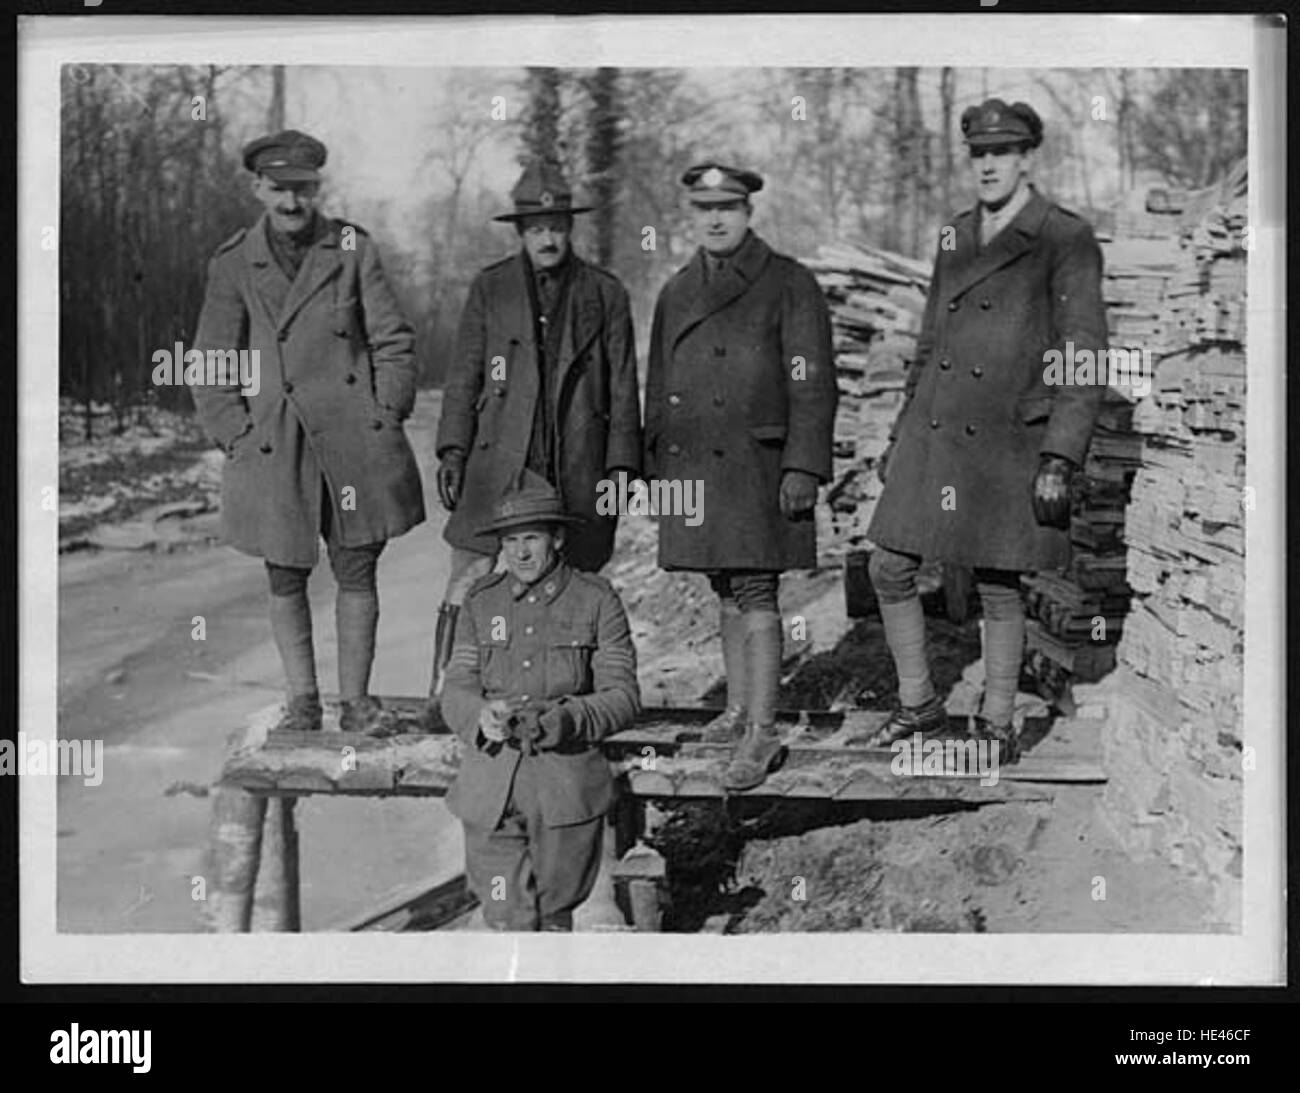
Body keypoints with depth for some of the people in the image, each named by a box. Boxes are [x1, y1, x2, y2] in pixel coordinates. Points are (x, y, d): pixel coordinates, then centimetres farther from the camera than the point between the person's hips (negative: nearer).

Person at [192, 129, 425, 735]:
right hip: (273, 445, 0)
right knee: (285, 577, 6)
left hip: (355, 439, 0)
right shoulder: (232, 263, 3)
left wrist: (386, 418, -2)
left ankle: (355, 701, 15)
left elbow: (393, 340, 6)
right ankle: (302, 702, 18)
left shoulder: (352, 248, 4)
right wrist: (236, 435, -3)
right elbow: (211, 365, 6)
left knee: (357, 571, 5)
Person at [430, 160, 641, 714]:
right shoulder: (490, 288, 7)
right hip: (499, 462, 0)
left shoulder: (605, 294, 6)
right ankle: (443, 699, 4)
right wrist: (452, 451, -1)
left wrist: (620, 469, 1)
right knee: (469, 577, -5)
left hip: (577, 471, 0)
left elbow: (623, 390, 7)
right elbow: (464, 376, 8)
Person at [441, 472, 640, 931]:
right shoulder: (481, 601, 7)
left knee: (554, 916, 11)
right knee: (507, 923, 0)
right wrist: (482, 717, -19)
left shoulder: (596, 600, -1)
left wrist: (564, 720, -22)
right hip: (491, 789, 1)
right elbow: (456, 691, 5)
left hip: (567, 788, -1)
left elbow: (622, 695, -4)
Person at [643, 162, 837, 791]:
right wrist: (656, 467, 16)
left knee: (756, 593, -9)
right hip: (693, 466, 6)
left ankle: (761, 733, -8)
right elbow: (659, 388, 20)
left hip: (756, 463, -6)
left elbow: (812, 384, -7)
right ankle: (738, 708, 26)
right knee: (726, 594, 14)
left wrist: (802, 468, -14)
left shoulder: (789, 285, -3)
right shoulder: (676, 294, 15)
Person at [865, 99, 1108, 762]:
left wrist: (1059, 459, -16)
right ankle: (918, 704, 23)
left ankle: (997, 723, 20)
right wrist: (900, 434, 19)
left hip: (1006, 443, -6)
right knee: (888, 569, 5)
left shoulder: (1066, 241, -7)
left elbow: (1084, 359, -10)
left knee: (997, 587, 3)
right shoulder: (956, 237, 12)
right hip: (932, 436, 6)